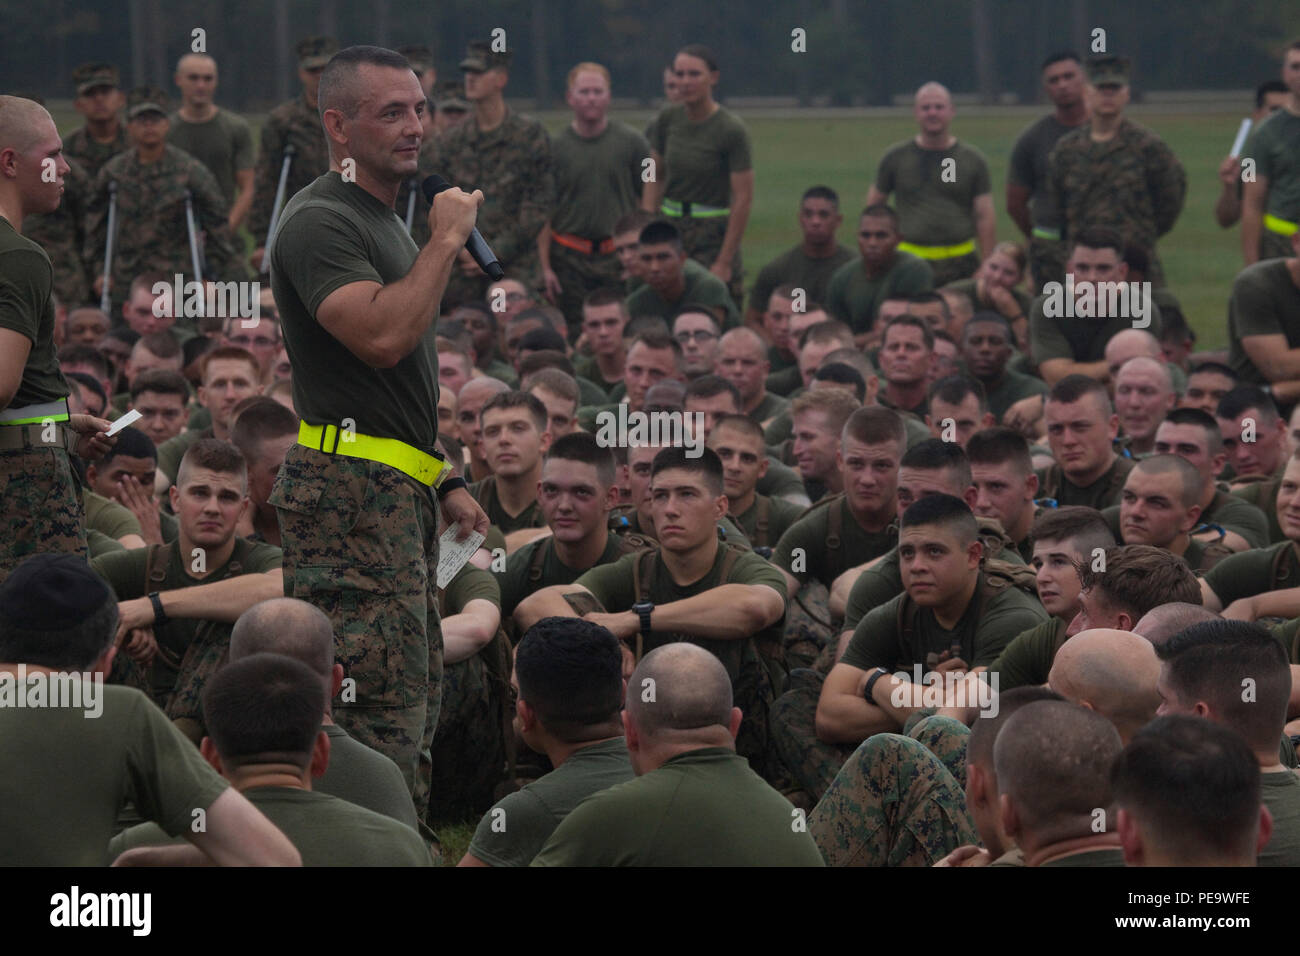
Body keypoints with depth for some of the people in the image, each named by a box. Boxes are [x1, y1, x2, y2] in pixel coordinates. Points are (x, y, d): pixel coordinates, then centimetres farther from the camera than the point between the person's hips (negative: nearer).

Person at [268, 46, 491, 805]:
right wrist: (446, 241, -16)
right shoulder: (320, 221, -12)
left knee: (416, 704, 12)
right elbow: (384, 336, -26)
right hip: (352, 492, -11)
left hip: (401, 493, 11)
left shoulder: (384, 222, 21)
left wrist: (445, 482, 23)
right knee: (381, 713, -14)